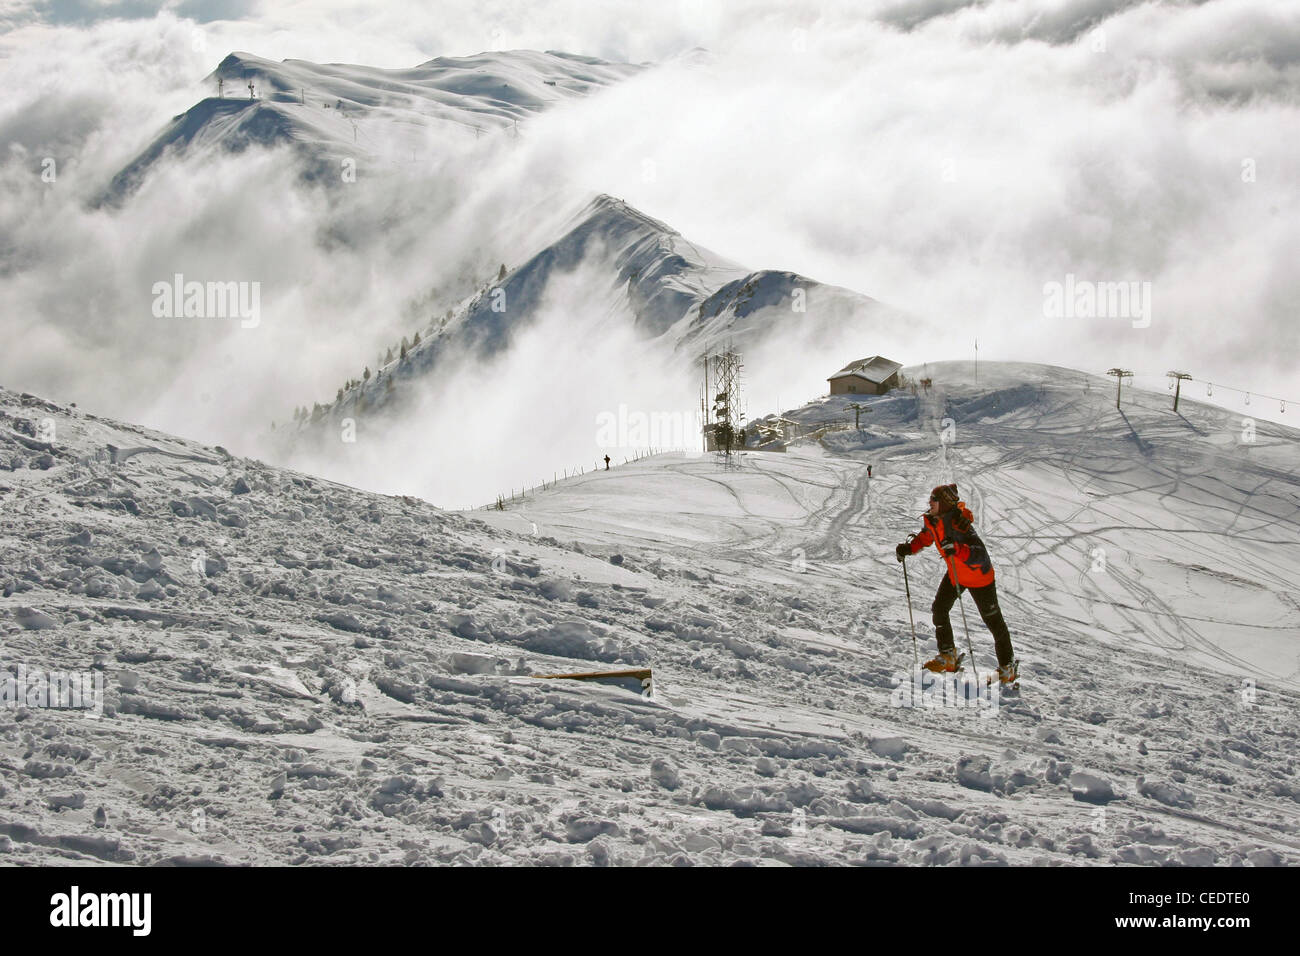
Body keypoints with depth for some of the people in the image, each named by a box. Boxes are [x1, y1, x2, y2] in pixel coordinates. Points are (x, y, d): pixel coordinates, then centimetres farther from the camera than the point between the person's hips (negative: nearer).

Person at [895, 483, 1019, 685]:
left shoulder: (959, 526, -35)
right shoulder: (933, 520, -10)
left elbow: (980, 555, -43)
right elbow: (926, 536, 13)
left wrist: (956, 549, -57)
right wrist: (910, 547, -3)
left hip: (979, 576, -8)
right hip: (954, 573, 8)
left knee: (993, 621, 3)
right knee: (939, 609, 3)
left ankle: (1008, 667, 17)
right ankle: (948, 657, 18)